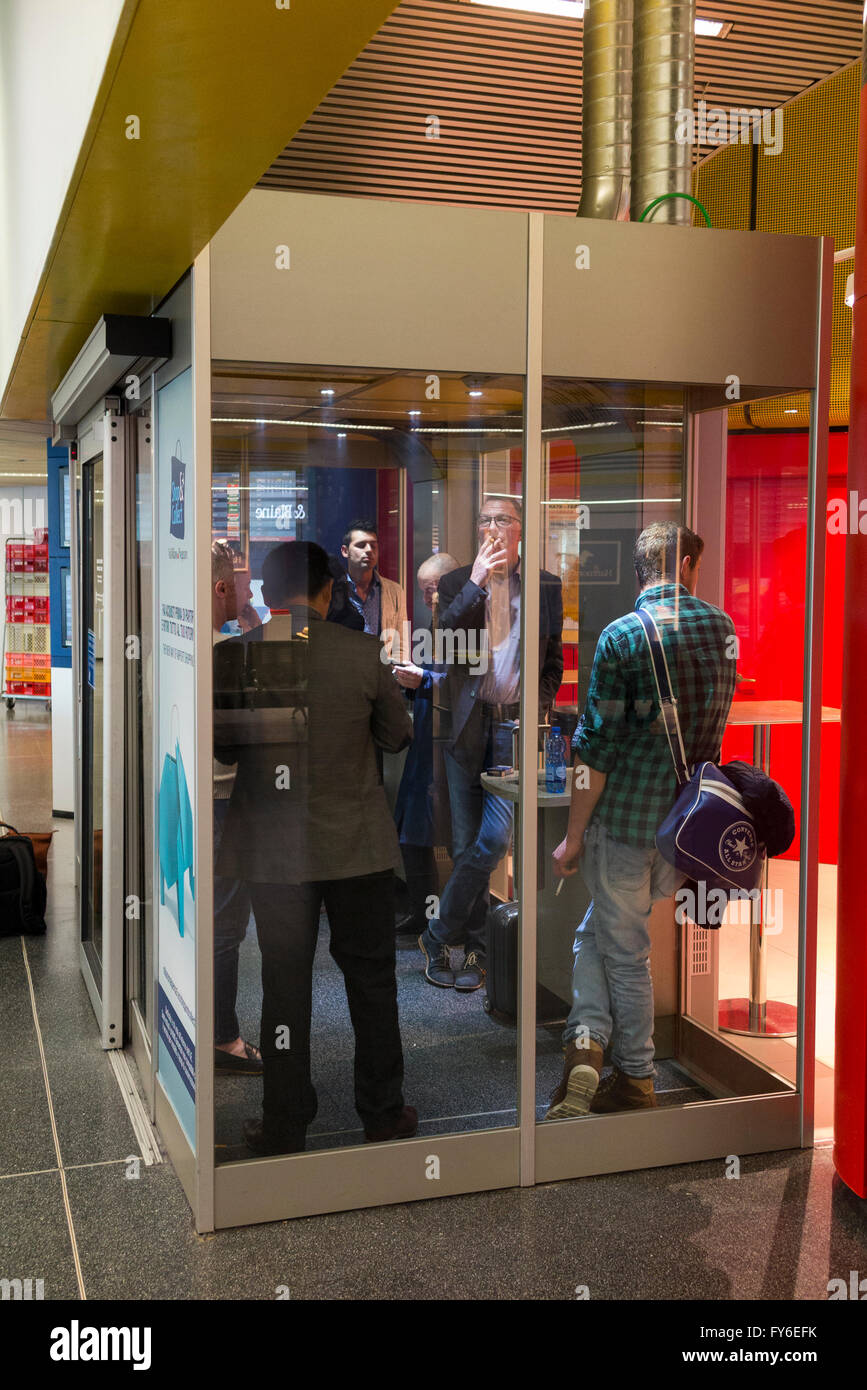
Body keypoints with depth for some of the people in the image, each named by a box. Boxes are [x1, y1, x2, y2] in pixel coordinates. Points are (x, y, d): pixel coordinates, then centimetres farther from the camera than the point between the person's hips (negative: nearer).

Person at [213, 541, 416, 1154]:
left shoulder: (235, 655, -7)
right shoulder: (362, 652, -10)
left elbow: (222, 747, 4)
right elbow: (398, 735, 1)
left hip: (273, 849, 1)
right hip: (357, 845, -1)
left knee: (284, 983, 11)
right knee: (371, 978, 13)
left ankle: (285, 1125, 20)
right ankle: (383, 1113, 25)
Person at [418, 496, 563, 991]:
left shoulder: (547, 587, 8)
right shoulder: (457, 583, 7)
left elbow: (554, 661, 14)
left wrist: (537, 710, 1)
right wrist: (476, 582, -15)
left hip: (515, 727, -1)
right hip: (468, 726, 1)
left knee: (493, 839, -10)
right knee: (468, 843, 7)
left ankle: (438, 937, 5)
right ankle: (476, 951, 18)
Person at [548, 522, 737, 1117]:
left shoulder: (622, 637, -13)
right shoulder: (722, 626, 4)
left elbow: (598, 749, -13)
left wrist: (574, 836, -6)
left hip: (625, 816, -5)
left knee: (624, 951, 10)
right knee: (598, 930, 19)